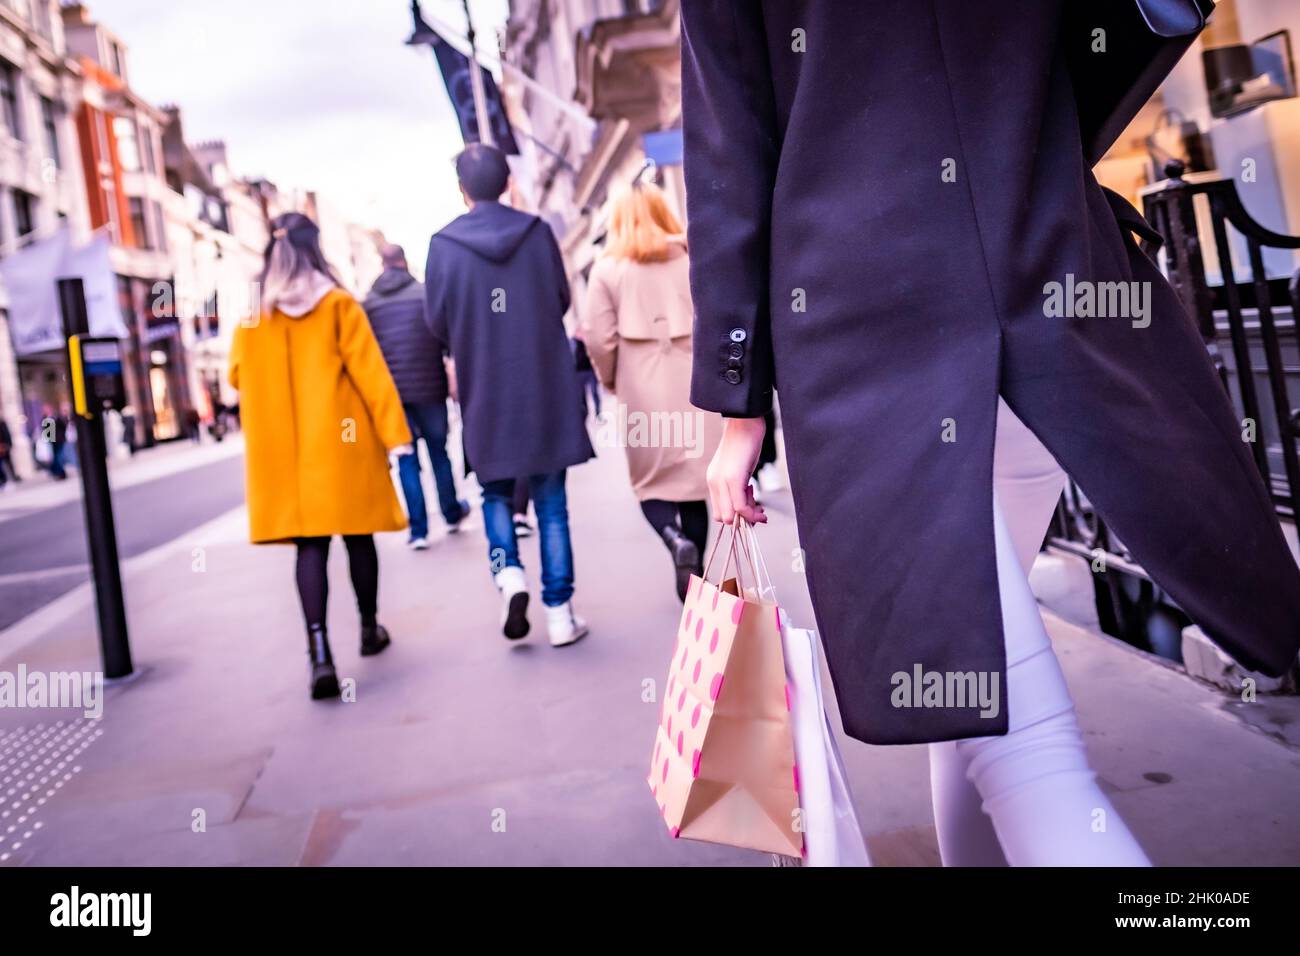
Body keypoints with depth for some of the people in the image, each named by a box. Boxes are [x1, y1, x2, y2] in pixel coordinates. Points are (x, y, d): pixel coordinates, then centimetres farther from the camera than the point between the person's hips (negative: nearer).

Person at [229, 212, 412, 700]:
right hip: (342, 443, -2)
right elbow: (370, 373, -9)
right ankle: (370, 628, 28)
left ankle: (320, 652, -14)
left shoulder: (253, 317, 3)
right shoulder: (339, 304, -5)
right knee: (357, 536, 12)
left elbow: (238, 376, 13)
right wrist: (395, 433, -8)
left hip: (283, 452, 2)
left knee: (310, 546, 1)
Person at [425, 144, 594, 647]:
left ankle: (508, 572, -4)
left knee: (496, 493, 18)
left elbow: (439, 325, -1)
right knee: (551, 503, 8)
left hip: (486, 394, 0)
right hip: (546, 389, 1)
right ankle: (560, 612, 8)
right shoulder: (538, 232, -2)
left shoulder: (444, 245, -6)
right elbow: (562, 300, 7)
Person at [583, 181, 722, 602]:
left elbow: (598, 337, -4)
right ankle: (694, 574, 13)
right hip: (693, 384, 2)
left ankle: (675, 539, -16)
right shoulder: (692, 260, 4)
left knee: (651, 480, 11)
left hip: (642, 390, -1)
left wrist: (611, 380, 11)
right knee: (692, 479, 10)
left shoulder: (607, 269, 0)